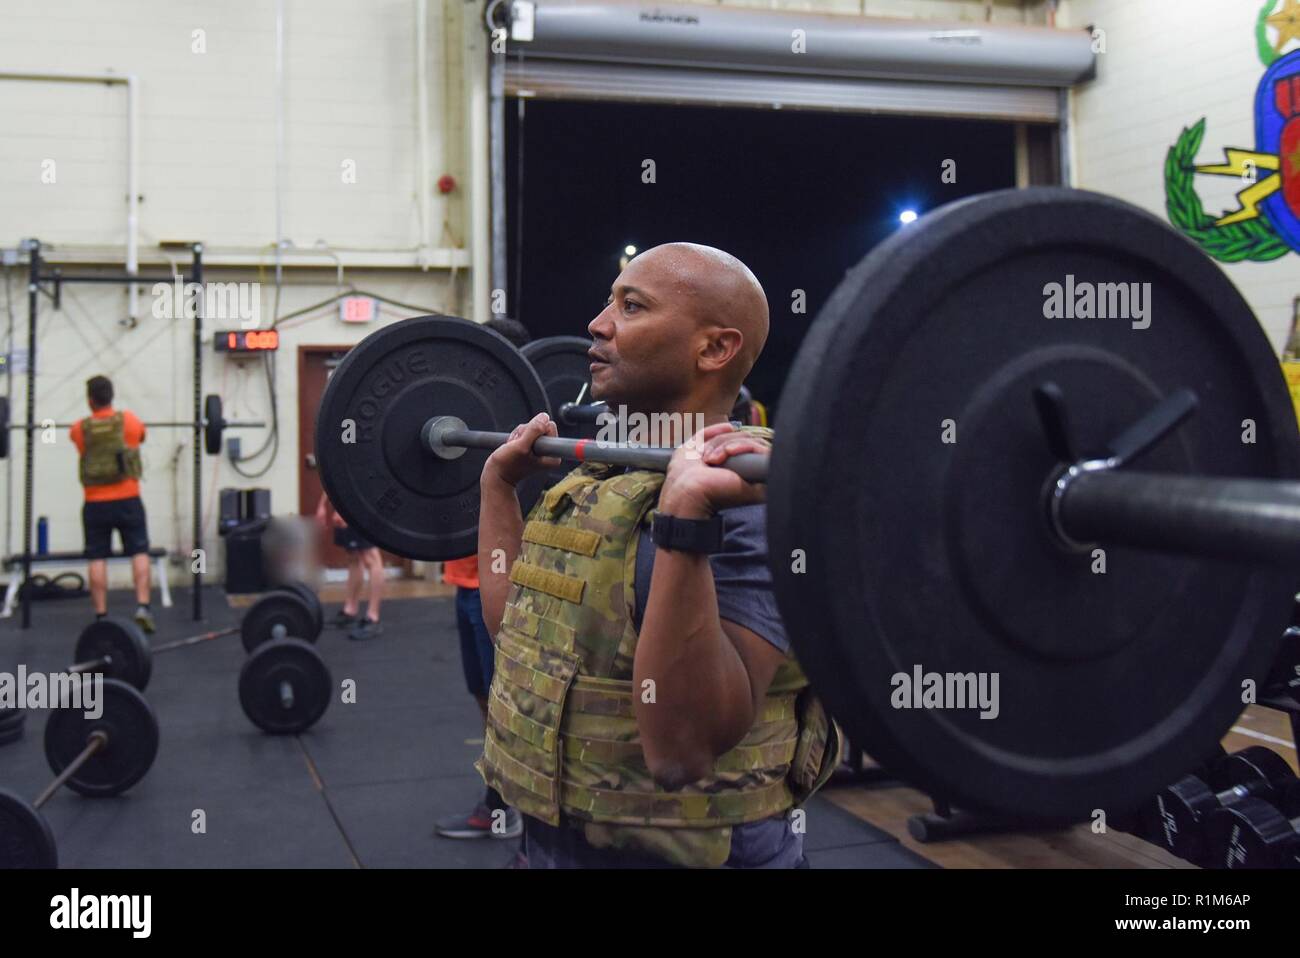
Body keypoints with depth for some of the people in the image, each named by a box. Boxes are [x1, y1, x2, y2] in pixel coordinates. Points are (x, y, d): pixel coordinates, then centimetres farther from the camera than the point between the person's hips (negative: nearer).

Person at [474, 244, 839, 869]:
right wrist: (498, 481, 16)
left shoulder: (754, 503, -21)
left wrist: (685, 518, -39)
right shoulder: (599, 479, 5)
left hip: (680, 848, -8)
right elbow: (512, 625, 16)